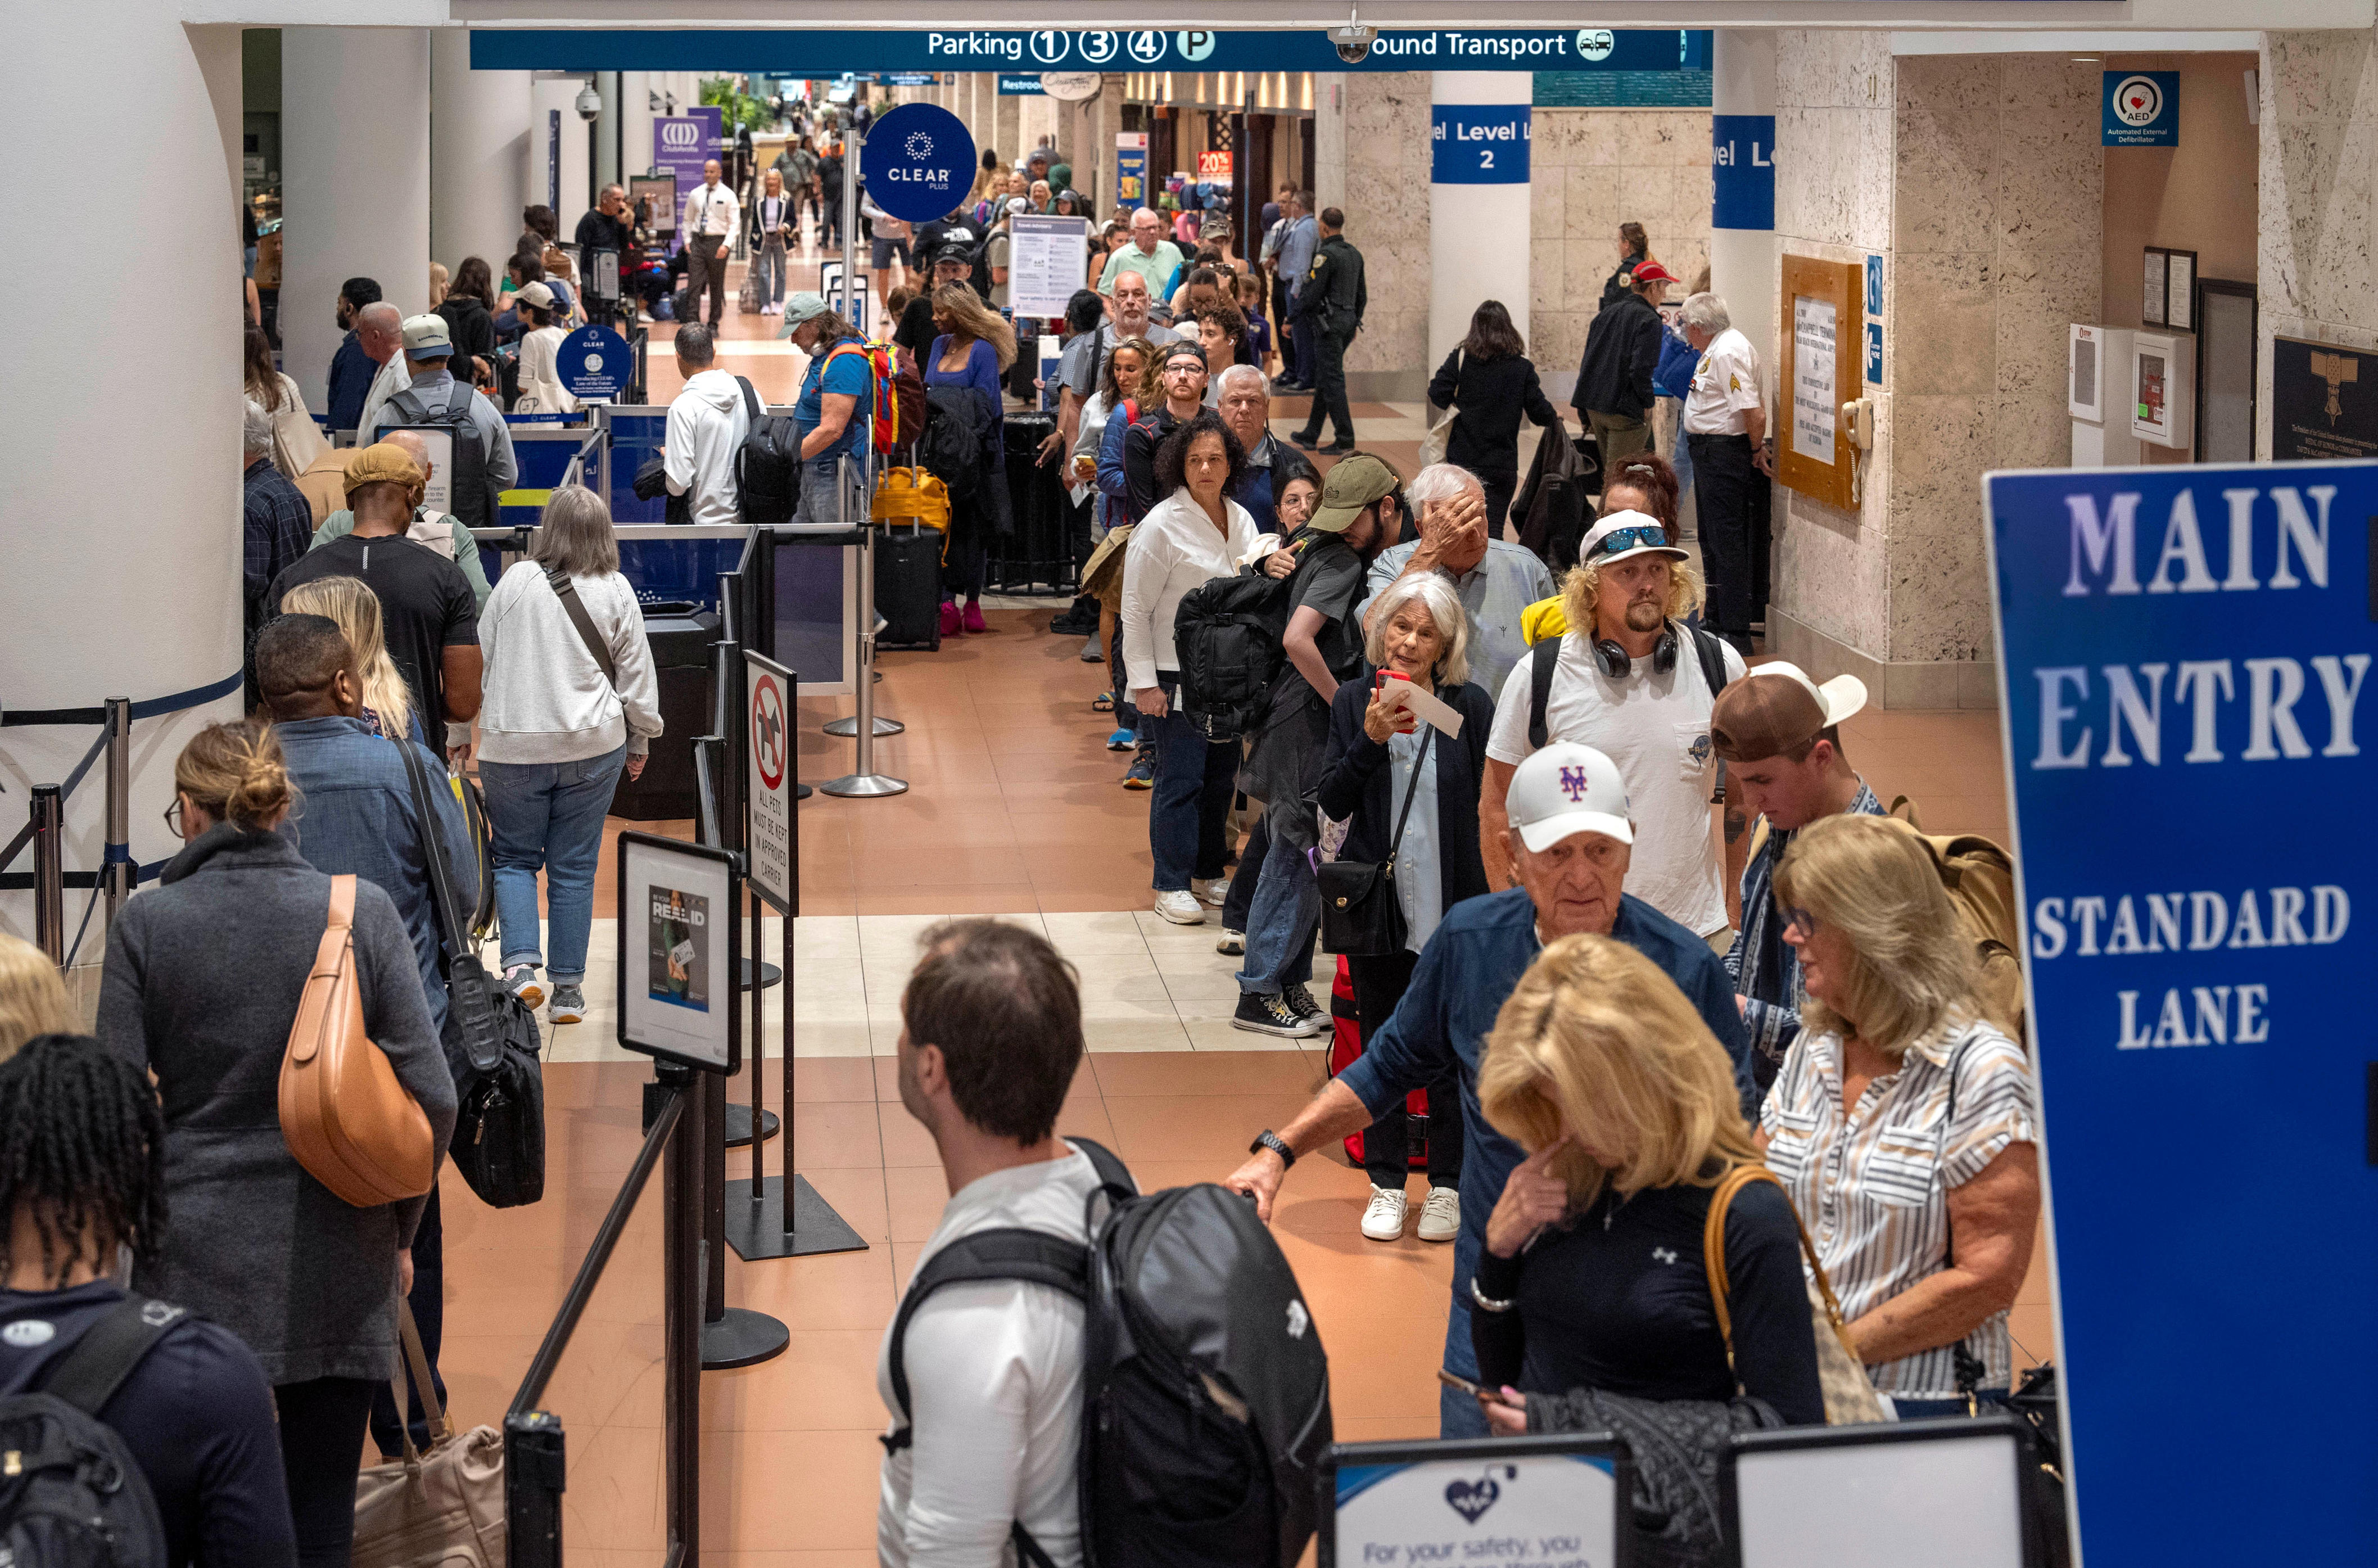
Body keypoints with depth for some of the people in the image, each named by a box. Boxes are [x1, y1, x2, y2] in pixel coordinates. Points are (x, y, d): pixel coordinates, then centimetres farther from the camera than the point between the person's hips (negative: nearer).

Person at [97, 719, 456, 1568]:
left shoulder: (145, 923, -4)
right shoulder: (362, 909, -2)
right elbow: (432, 1093, -4)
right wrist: (397, 1228, 9)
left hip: (197, 1258, -1)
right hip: (337, 1264, 1)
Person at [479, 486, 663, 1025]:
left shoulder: (517, 581, -5)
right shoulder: (615, 593, -2)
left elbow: (479, 656, 4)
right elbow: (637, 674, 4)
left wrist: (466, 729, 19)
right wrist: (640, 742, 17)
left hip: (512, 745, -1)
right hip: (592, 745, 1)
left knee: (514, 857, 12)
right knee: (574, 867, 8)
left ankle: (520, 964, -7)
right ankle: (568, 989, 11)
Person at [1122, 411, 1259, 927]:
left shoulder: (1241, 520, 7)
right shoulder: (1161, 526, -12)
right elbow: (1135, 609, -11)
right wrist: (1144, 682, -14)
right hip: (1176, 675, -6)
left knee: (1221, 773, 11)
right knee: (1180, 780, -4)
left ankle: (1207, 873, 25)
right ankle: (1171, 884, 5)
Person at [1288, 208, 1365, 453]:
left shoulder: (1326, 255, -16)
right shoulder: (1354, 254, 12)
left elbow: (1312, 293, -17)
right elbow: (1362, 294, 18)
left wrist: (1295, 310, 1)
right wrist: (1355, 321, 26)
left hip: (1329, 323, -9)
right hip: (1348, 321, 9)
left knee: (1332, 380, -7)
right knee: (1323, 378, 16)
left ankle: (1345, 440, -9)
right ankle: (1311, 435, 23)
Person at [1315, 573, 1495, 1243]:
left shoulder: (1471, 706, -3)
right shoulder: (1353, 703, 2)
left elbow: (1490, 805, 0)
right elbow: (1333, 802, -4)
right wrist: (1370, 739, -19)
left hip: (1452, 906, -2)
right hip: (1377, 903, 2)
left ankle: (1448, 1184, 18)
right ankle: (1387, 1182, 22)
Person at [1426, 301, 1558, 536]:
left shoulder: (1460, 359, -3)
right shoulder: (1522, 367, -3)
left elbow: (1437, 393, -11)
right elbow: (1539, 412, -1)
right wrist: (1554, 416, 21)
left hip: (1462, 460, 1)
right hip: (1503, 463, -1)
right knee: (1493, 528, -3)